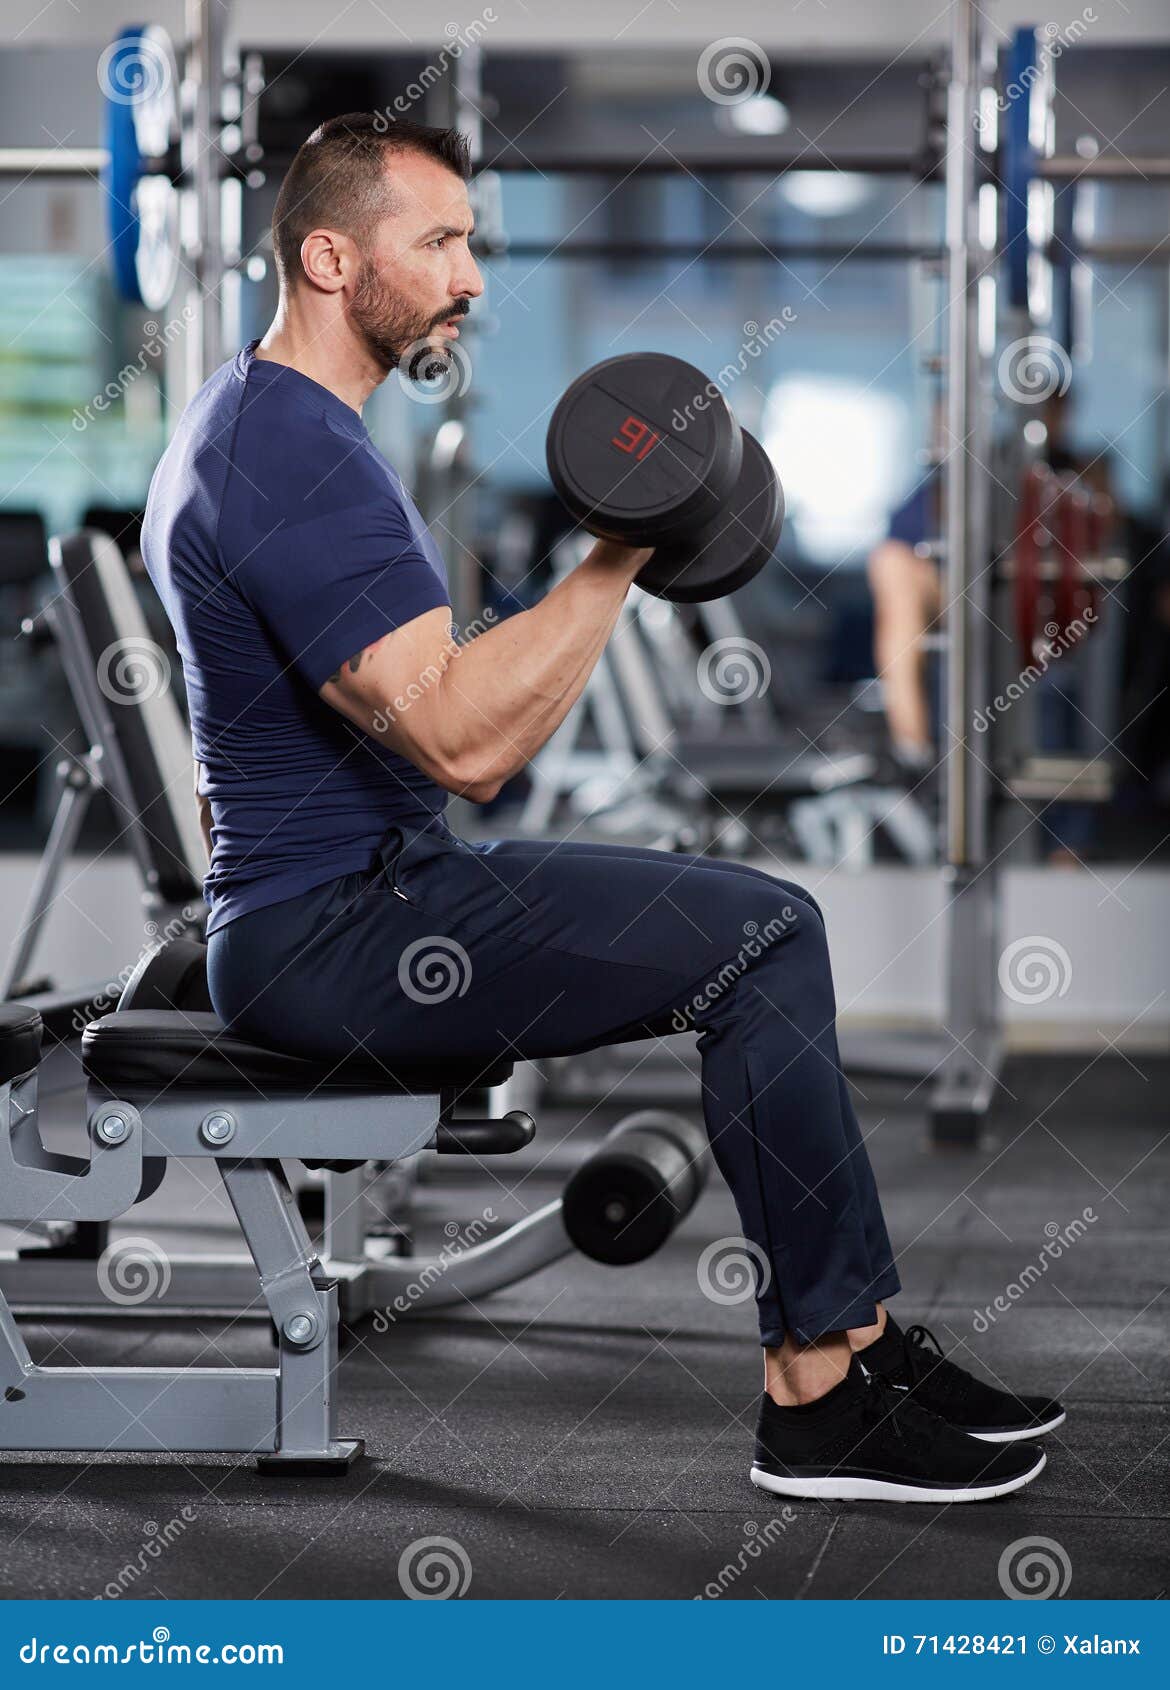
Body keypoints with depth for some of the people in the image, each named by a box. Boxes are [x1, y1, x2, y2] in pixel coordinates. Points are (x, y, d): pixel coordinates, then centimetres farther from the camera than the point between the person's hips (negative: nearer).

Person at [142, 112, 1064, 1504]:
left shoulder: (255, 425, 15)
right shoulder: (297, 460, -20)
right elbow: (462, 740, -28)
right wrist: (623, 552, -26)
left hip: (338, 894, 11)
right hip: (334, 933, -11)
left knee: (757, 927, 10)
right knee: (761, 936, -18)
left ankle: (858, 1332, 7)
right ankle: (818, 1400, -14)